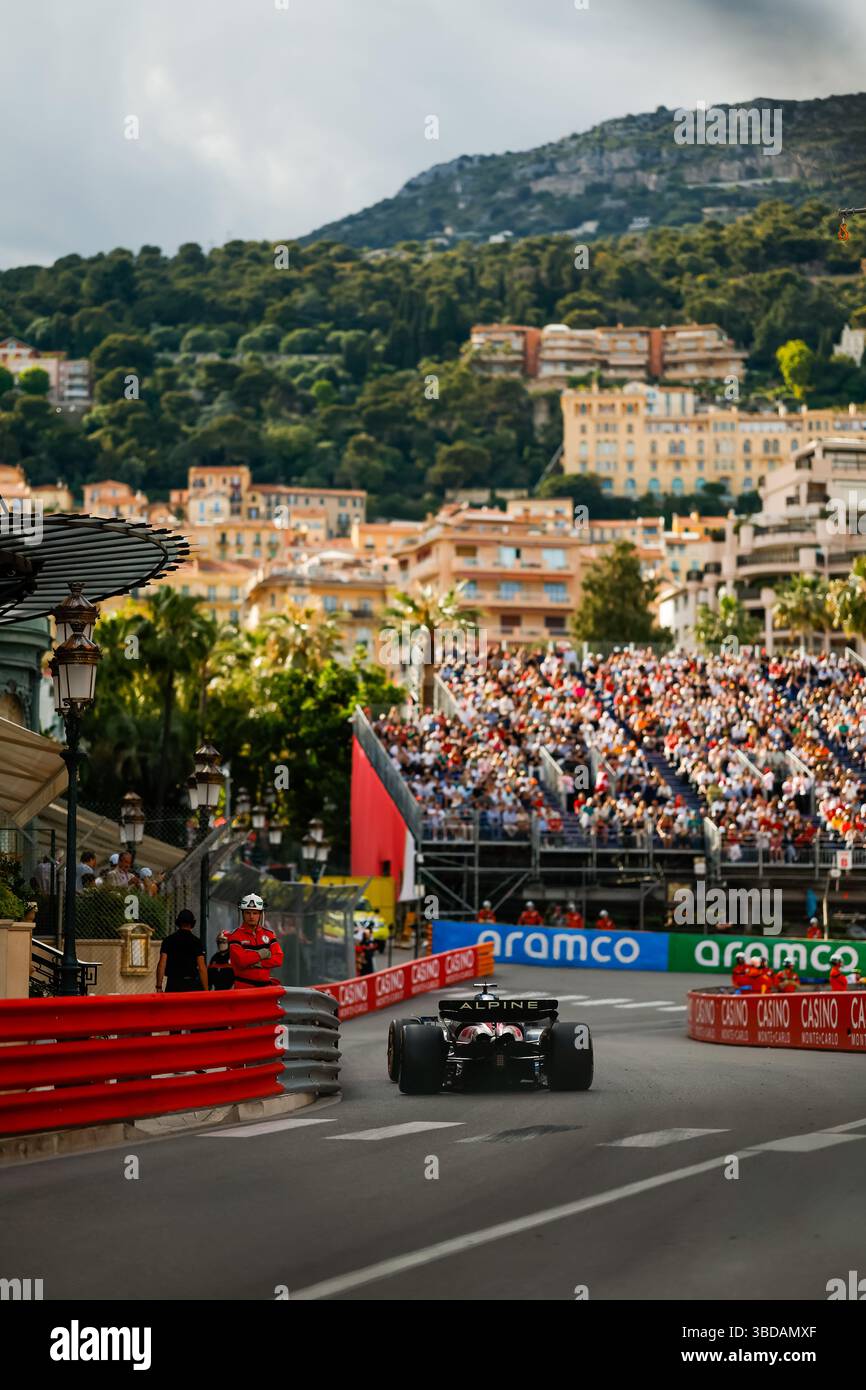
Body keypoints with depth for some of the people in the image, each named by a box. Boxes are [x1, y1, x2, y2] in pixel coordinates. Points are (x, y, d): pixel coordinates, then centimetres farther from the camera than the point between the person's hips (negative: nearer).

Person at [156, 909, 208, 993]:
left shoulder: (168, 940, 6)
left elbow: (162, 965, 1)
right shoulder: (196, 942, 1)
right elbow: (202, 968, -3)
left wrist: (159, 987, 3)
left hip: (173, 984, 2)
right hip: (192, 984, -2)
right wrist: (206, 990, 0)